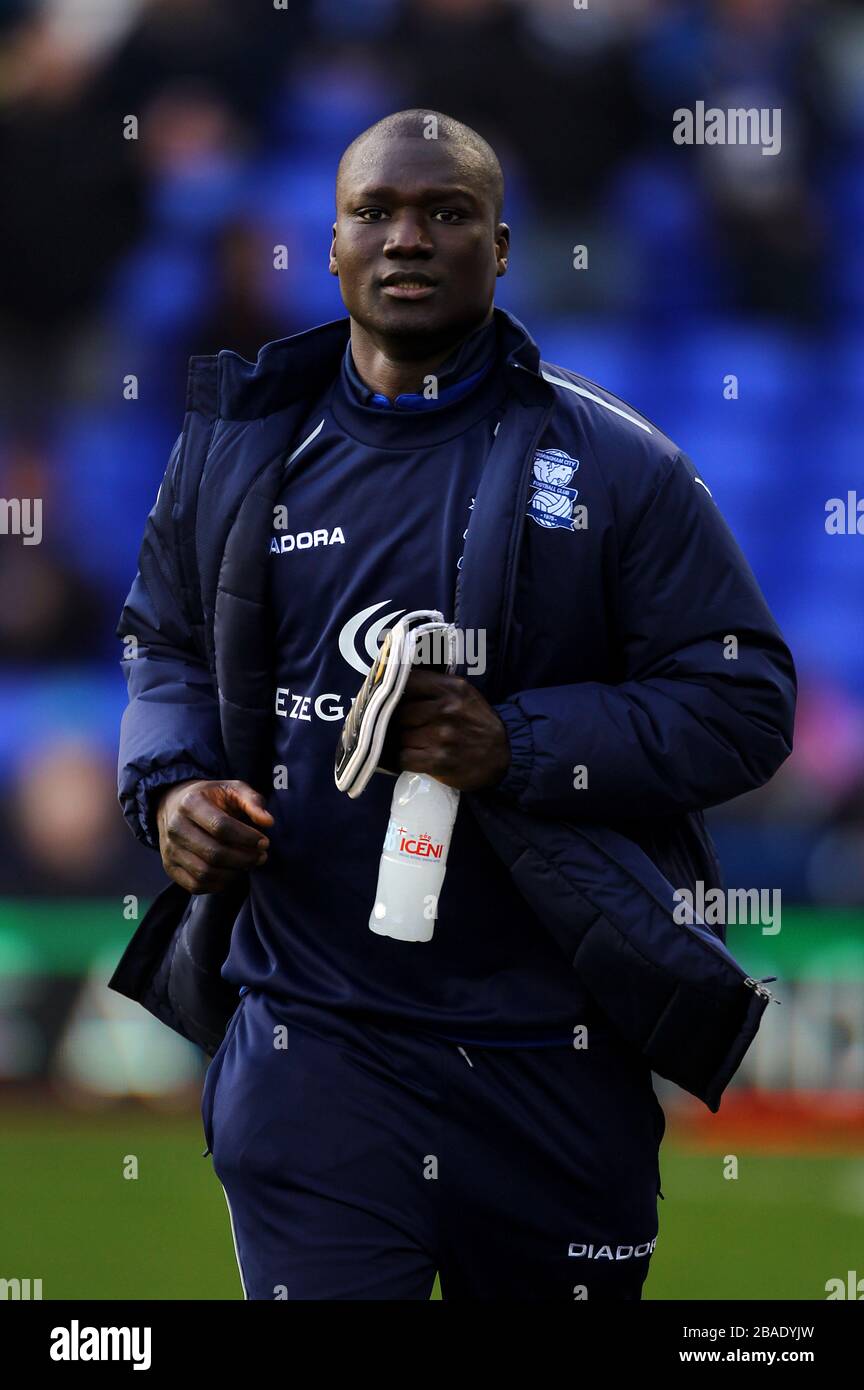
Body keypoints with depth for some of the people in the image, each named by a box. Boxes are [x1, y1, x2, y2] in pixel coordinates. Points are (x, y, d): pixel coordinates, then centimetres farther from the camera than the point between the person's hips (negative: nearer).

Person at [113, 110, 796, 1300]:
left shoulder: (615, 466, -1)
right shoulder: (239, 447, 8)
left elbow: (745, 703, -3)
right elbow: (166, 644, 22)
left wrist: (520, 746, -16)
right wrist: (170, 786, 0)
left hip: (551, 1056, -1)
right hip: (309, 1040, 1)